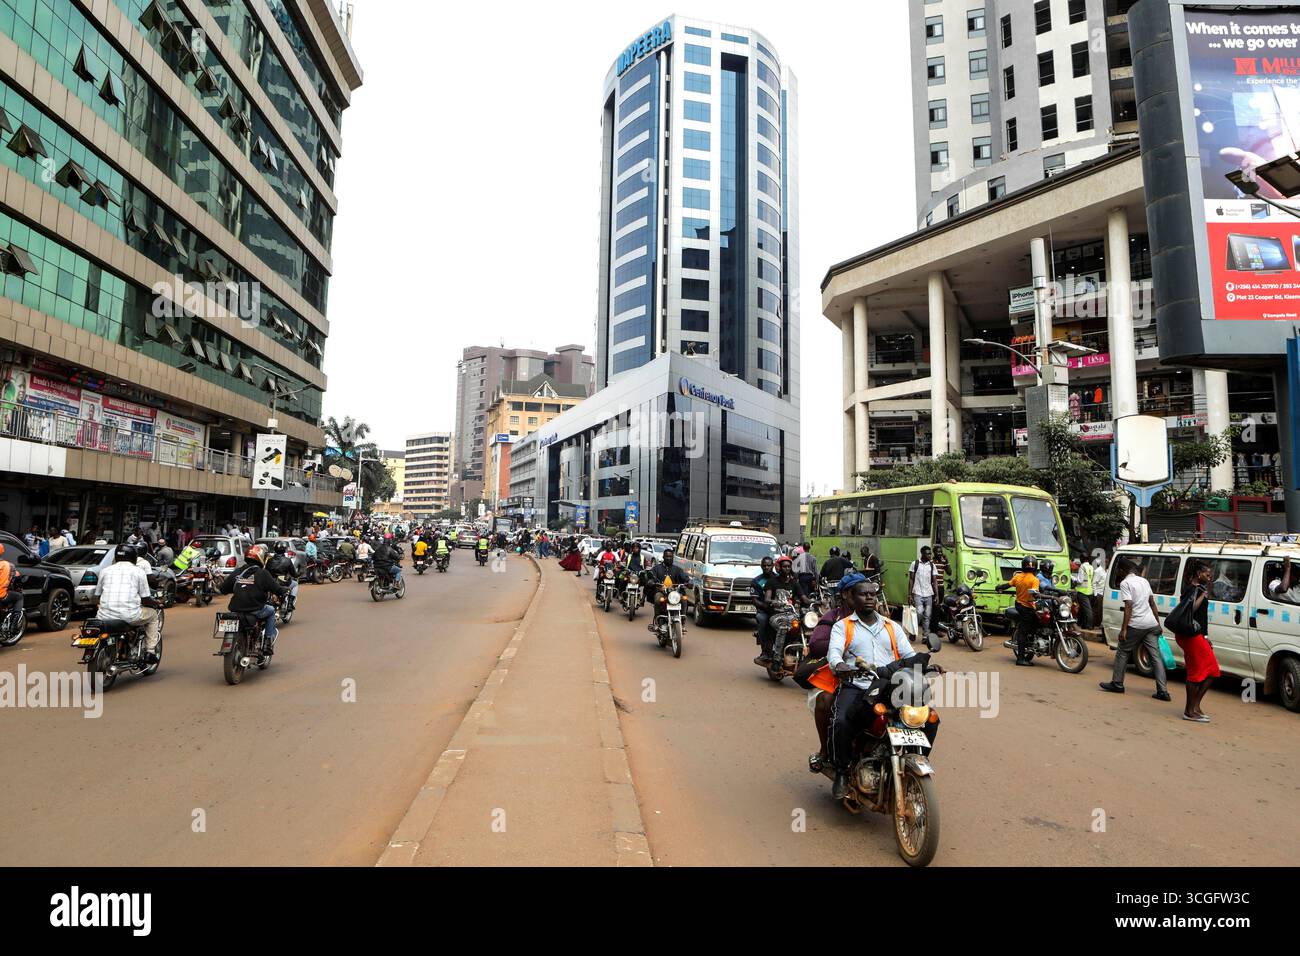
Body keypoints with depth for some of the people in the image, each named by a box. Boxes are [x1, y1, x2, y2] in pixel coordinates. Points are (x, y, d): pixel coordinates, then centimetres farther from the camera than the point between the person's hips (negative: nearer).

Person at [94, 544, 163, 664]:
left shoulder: (105, 570, 15)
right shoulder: (138, 571, 6)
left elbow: (98, 594, 20)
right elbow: (145, 600, 5)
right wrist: (156, 603, 27)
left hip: (105, 616, 4)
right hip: (129, 616, -4)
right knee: (153, 615, 24)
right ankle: (150, 652, 12)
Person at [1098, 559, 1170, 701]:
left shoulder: (1125, 583, -9)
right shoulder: (1144, 581, 14)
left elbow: (1129, 606, -16)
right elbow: (1152, 603, 17)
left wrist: (1123, 629, -15)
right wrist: (1158, 623, 23)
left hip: (1136, 625, -6)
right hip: (1152, 624, 7)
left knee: (1122, 652, 9)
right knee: (1156, 657, 5)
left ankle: (1117, 684, 14)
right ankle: (1163, 691, 2)